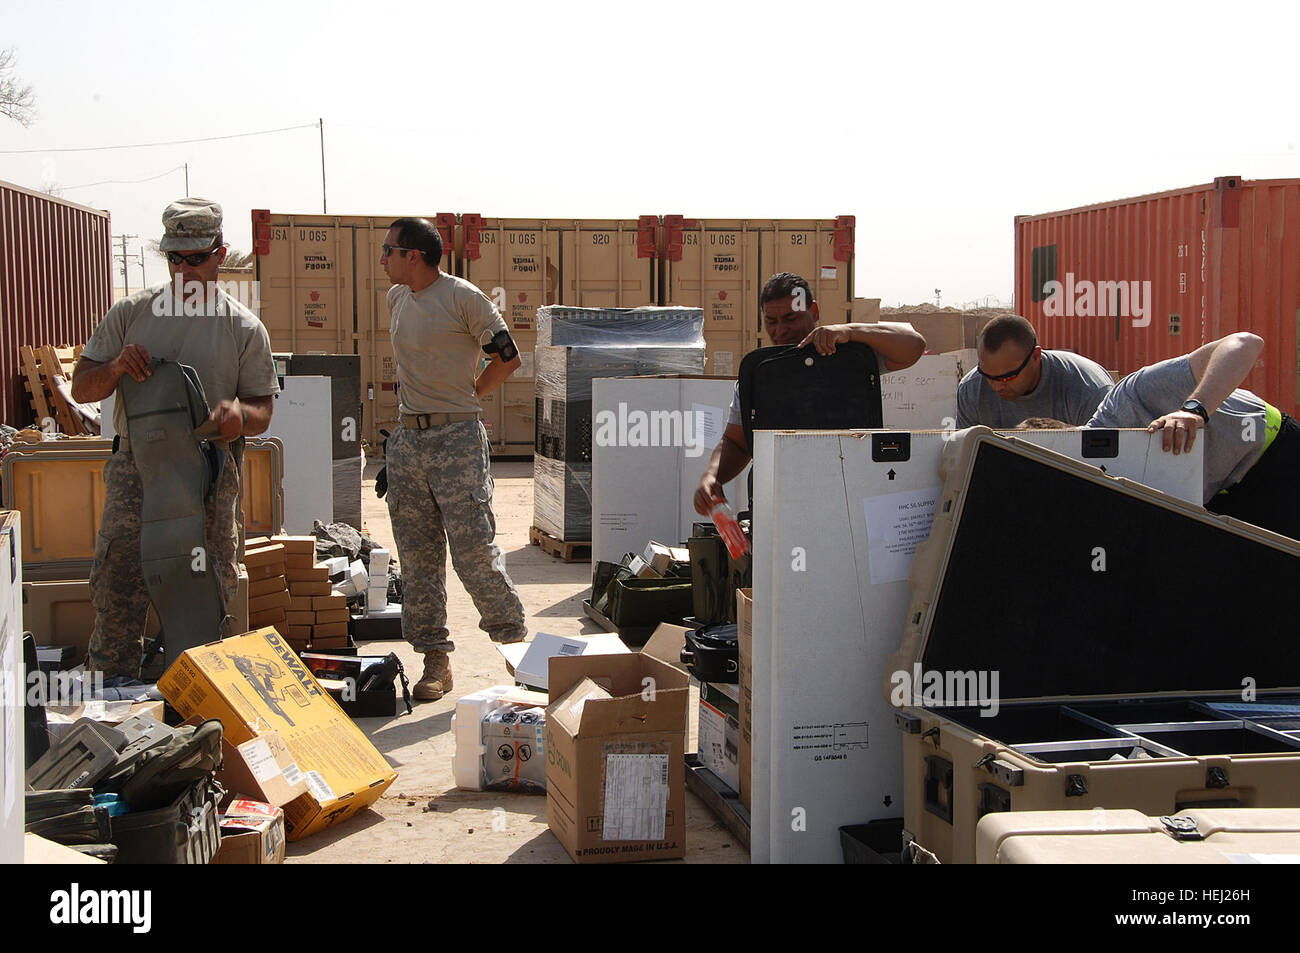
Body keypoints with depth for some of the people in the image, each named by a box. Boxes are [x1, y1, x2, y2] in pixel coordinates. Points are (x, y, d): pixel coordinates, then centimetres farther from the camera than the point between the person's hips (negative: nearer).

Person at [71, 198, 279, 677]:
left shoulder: (244, 328, 4)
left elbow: (263, 411, 5)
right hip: (136, 469, 1)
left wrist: (240, 414, -20)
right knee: (116, 591, -4)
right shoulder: (132, 312, 7)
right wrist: (116, 367, -15)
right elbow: (82, 389, 8)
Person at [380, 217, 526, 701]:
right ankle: (435, 660, 12)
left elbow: (507, 358, -4)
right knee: (417, 556, 5)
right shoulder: (396, 298, 14)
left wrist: (465, 397, 2)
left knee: (473, 550, -8)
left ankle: (514, 638, 8)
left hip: (456, 438, -7)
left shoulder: (464, 298, -8)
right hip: (407, 440, 7)